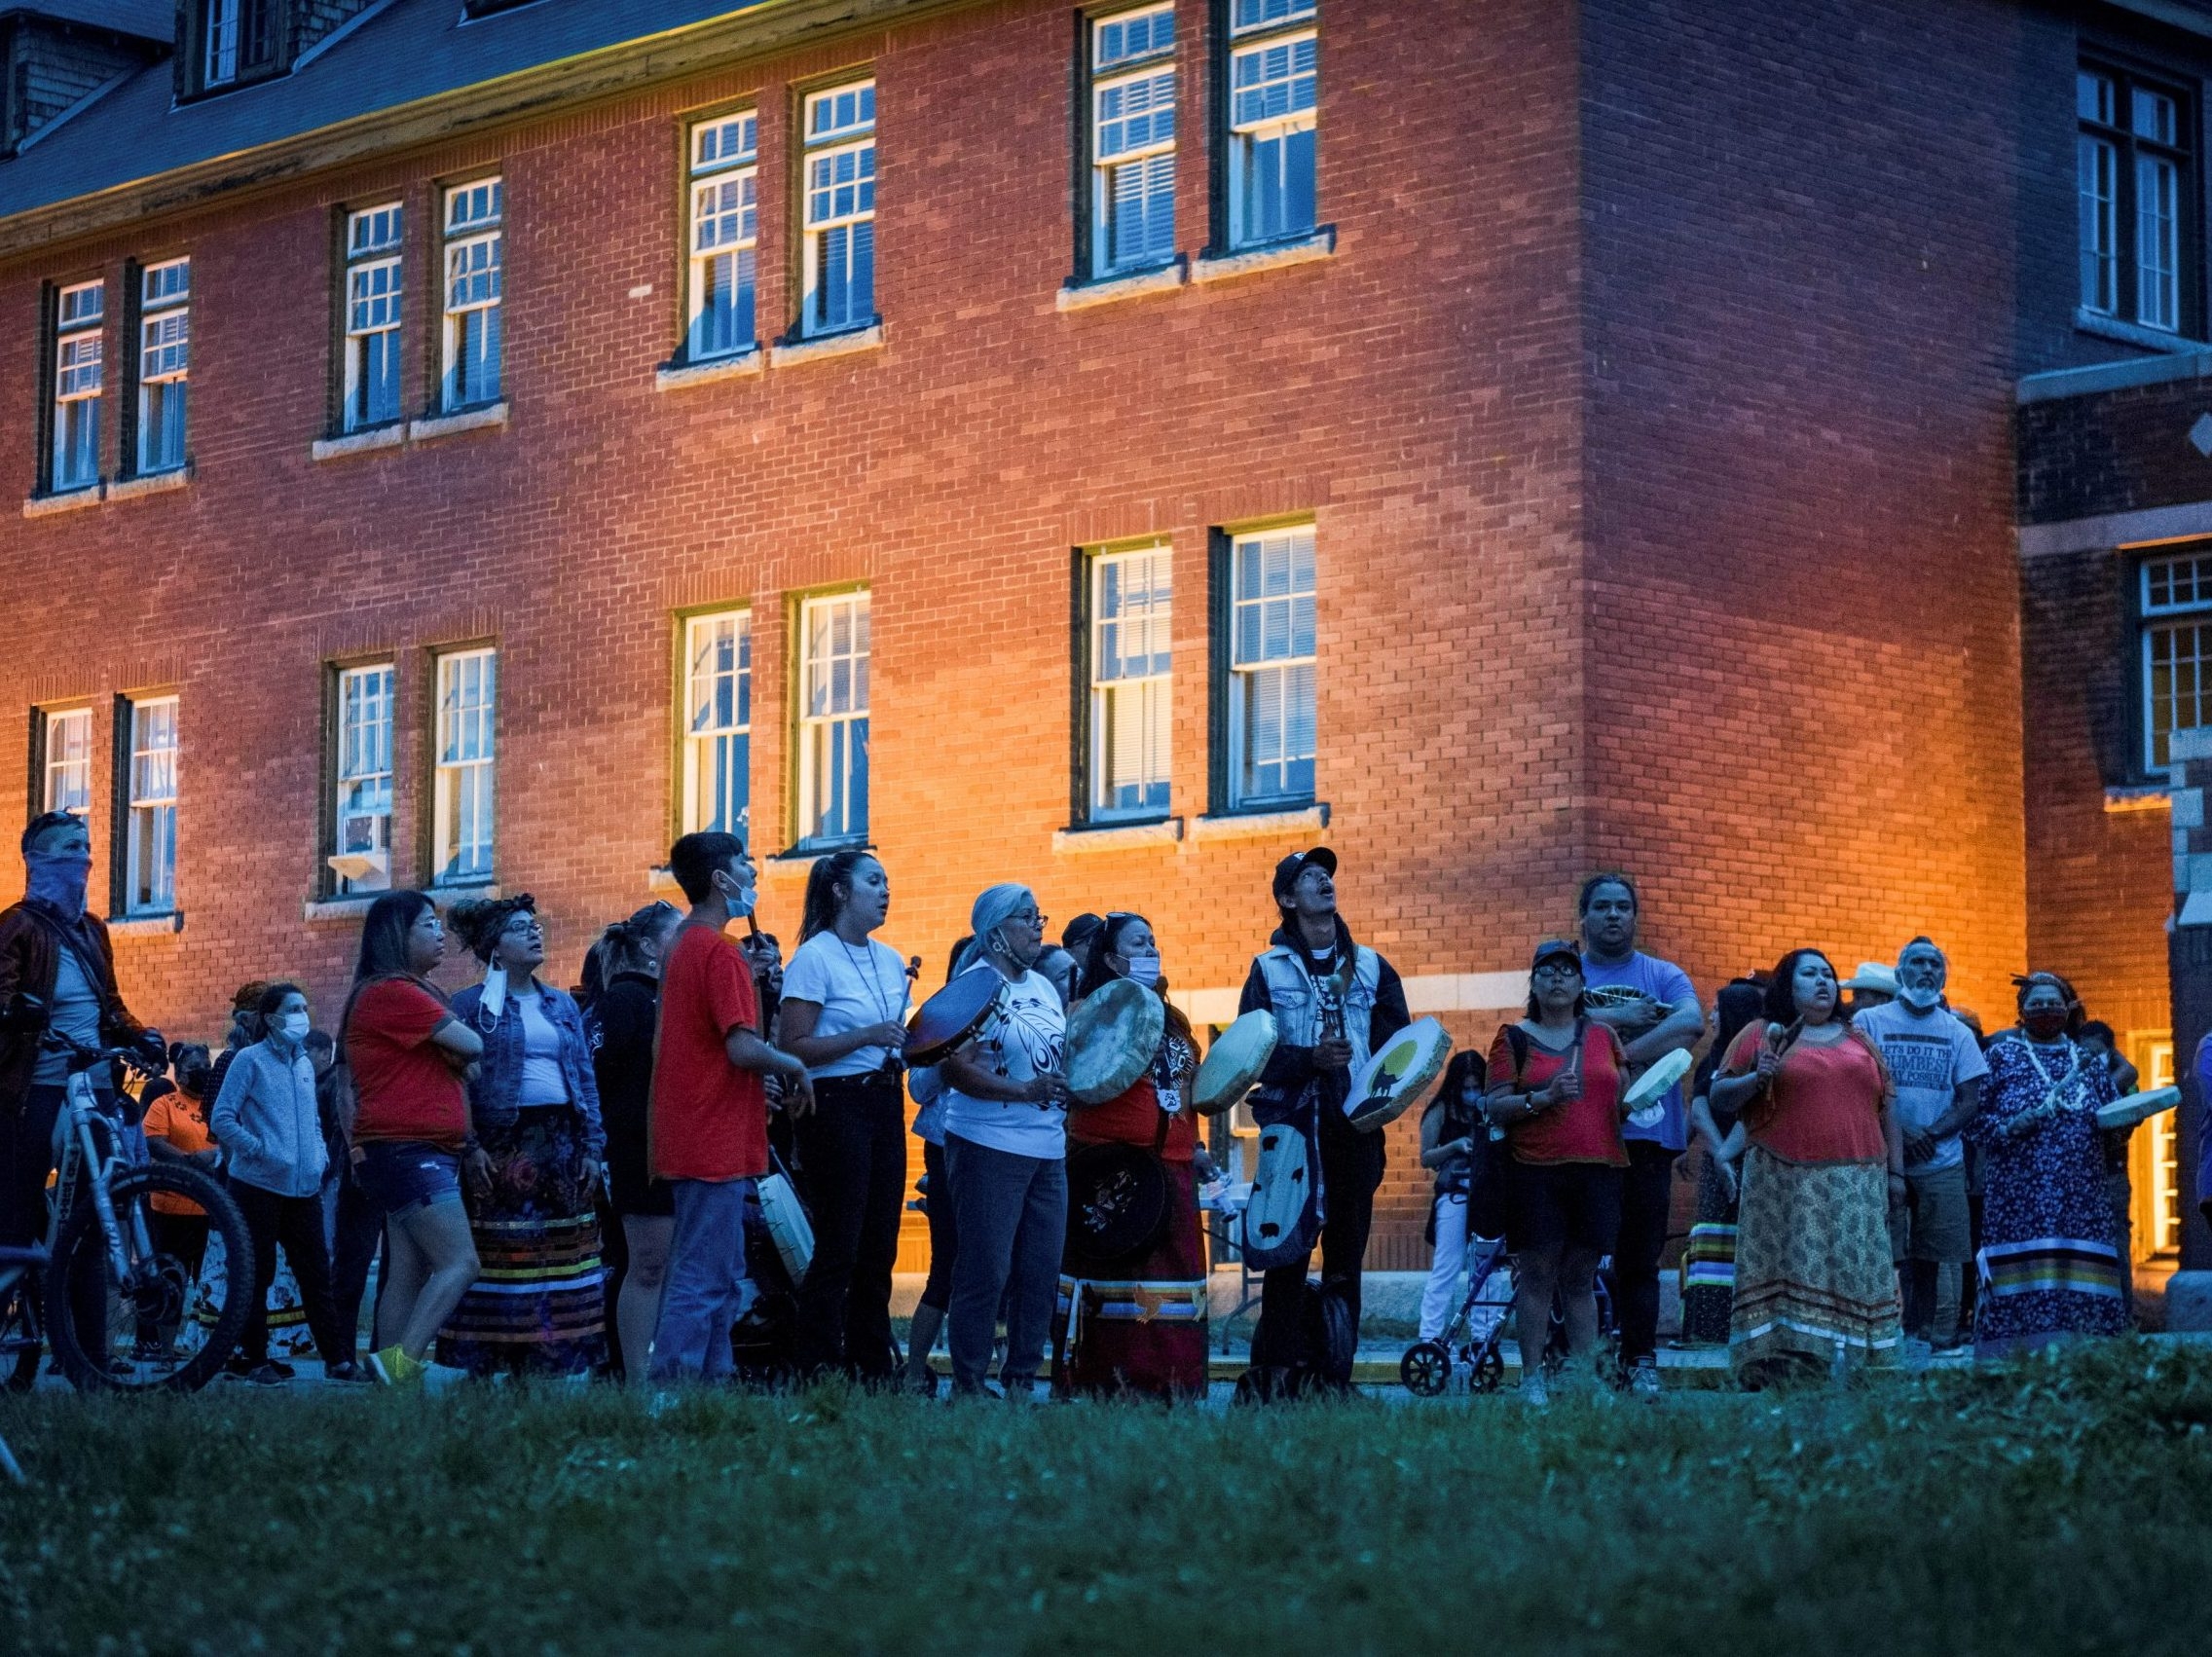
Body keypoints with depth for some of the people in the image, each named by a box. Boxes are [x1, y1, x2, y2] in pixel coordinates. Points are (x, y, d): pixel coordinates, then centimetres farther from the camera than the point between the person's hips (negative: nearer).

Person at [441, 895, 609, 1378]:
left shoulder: (562, 1003, 16)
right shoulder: (472, 1004, 1)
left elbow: (586, 1078, 15)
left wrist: (592, 1146, 6)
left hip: (560, 1141, 5)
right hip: (502, 1143, -5)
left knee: (562, 1261, 3)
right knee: (498, 1261, -6)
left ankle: (548, 1364, 7)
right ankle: (484, 1366, -2)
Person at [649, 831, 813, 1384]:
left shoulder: (680, 948, 15)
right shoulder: (720, 951, -15)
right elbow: (743, 1048, -23)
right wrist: (794, 1065, -6)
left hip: (686, 1144, 10)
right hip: (717, 1145, -10)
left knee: (722, 1281, 14)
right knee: (703, 1283, -8)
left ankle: (713, 1381, 17)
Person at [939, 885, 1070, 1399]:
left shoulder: (1044, 988, 16)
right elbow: (955, 1067, -17)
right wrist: (1024, 1092, -25)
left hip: (1048, 1150, 7)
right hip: (989, 1147, -7)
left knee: (1041, 1271, 6)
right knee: (987, 1270, -6)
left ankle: (1021, 1381, 14)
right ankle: (968, 1385, 1)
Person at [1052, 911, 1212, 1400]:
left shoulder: (1172, 1018, 19)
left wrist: (1194, 1147, 15)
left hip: (1172, 1167, 7)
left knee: (1174, 1278, 5)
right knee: (1115, 1282, -5)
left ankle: (1168, 1386, 10)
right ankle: (1104, 1387, -1)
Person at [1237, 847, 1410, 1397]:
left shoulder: (1372, 968, 14)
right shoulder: (1269, 970, 7)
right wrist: (1311, 1058, -17)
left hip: (1356, 1127, 3)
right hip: (1291, 1126, -2)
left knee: (1347, 1252, 3)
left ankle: (1335, 1373, 7)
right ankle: (1277, 1372, -3)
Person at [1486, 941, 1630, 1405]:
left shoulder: (1602, 1034, 15)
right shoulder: (1514, 1038, 5)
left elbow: (1624, 1095, 22)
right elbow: (1496, 1108, -2)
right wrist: (1545, 1097, -16)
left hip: (1597, 1170, 3)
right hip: (1536, 1172, -3)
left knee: (1581, 1277, 6)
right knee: (1537, 1275, -3)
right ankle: (1532, 1379, 0)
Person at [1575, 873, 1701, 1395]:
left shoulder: (1665, 976, 12)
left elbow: (1692, 1023, -8)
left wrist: (1621, 1053, -15)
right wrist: (1620, 1018, -11)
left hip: (1646, 1132, 1)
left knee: (1640, 1257, 1)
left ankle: (1641, 1362, 5)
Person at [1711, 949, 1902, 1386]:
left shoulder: (1858, 1040, 19)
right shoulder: (1762, 1034, 9)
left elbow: (1887, 1107, 19)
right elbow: (1719, 1096, 7)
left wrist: (1895, 1172, 11)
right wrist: (1756, 1079, -12)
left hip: (1857, 1185, 4)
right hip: (1787, 1183, -4)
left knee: (1856, 1276, 0)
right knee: (1793, 1274, -9)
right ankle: (1784, 1372, -11)